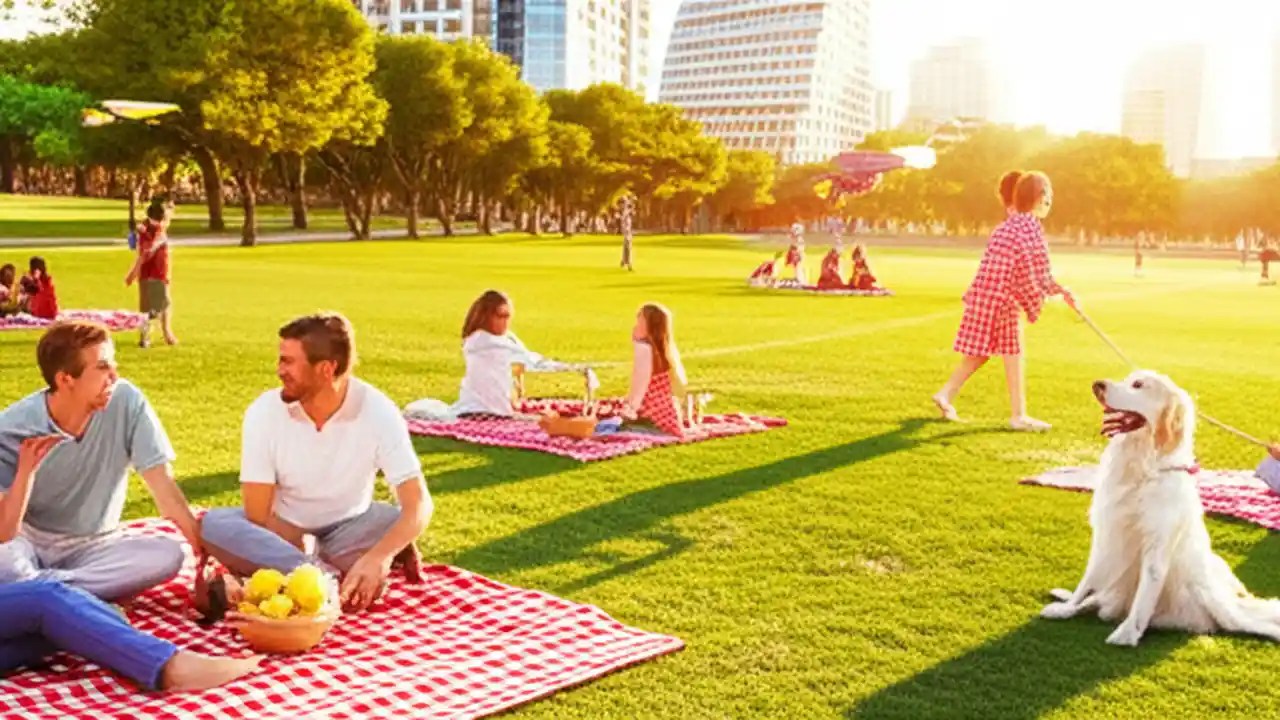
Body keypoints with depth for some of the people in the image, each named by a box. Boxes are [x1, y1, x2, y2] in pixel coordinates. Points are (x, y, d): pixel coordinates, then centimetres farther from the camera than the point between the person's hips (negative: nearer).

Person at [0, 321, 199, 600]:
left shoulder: (127, 402, -16)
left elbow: (163, 485, -15)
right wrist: (26, 471, -31)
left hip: (94, 546, 3)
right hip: (29, 541, -3)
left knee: (169, 554, -29)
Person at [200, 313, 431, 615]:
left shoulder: (377, 411, -21)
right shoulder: (264, 411, -19)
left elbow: (418, 505, -28)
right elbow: (258, 515, -18)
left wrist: (375, 558, -44)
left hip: (348, 529, 0)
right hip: (281, 532, 1)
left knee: (402, 522, -29)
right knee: (214, 525, -29)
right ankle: (340, 580, -34)